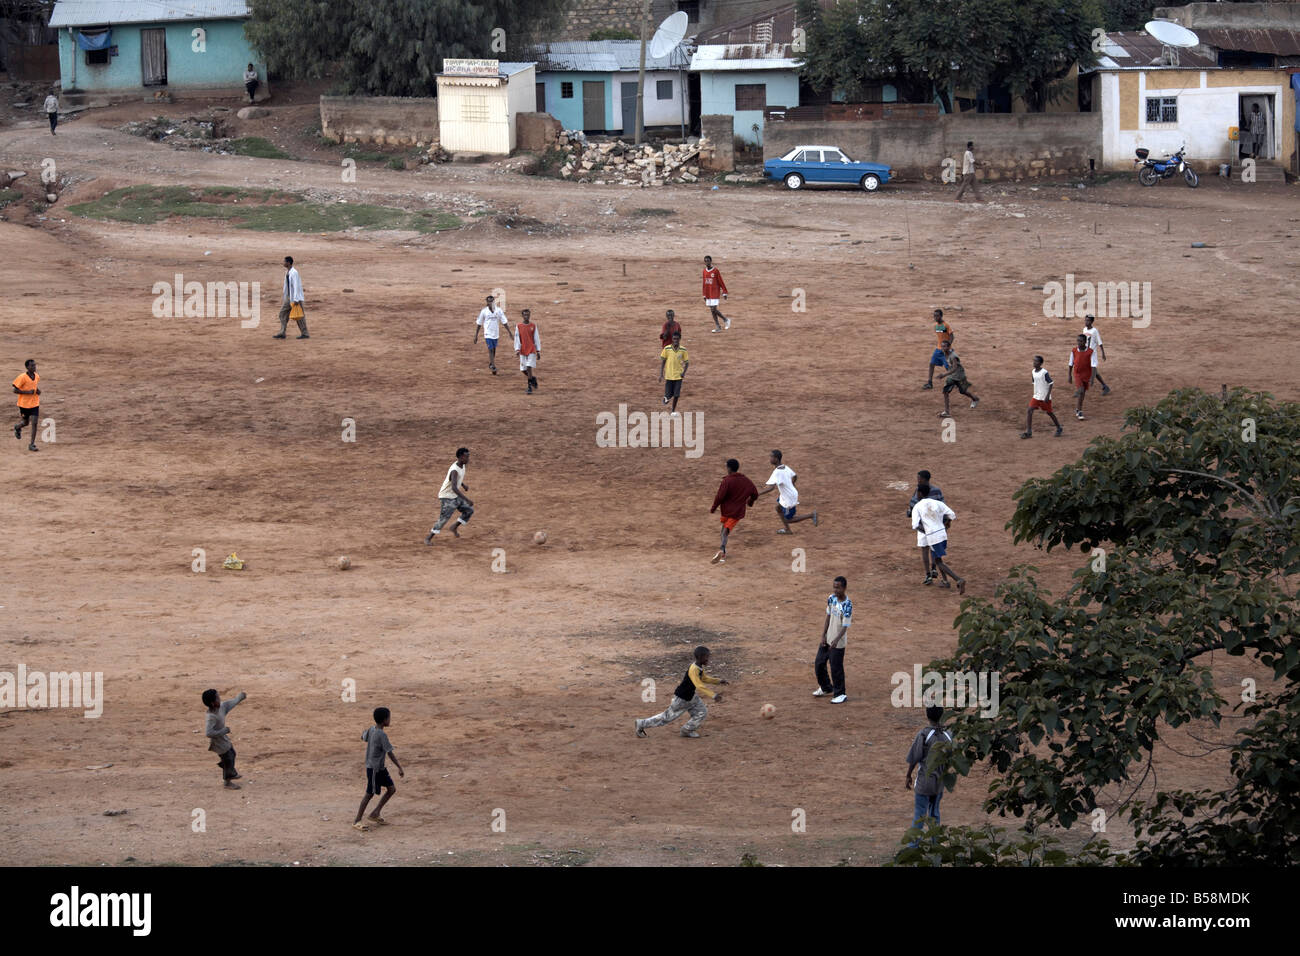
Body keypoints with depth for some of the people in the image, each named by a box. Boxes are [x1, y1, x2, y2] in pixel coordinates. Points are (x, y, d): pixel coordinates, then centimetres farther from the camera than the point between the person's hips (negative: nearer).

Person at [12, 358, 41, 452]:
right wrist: (28, 392, -24)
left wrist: (38, 391, -2)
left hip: (35, 403, 4)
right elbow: (15, 390, -16)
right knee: (25, 422, 12)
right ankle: (17, 428, 50)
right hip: (24, 404, -4)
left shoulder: (37, 377, 1)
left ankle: (32, 445, -3)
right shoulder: (22, 377, -17)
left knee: (34, 423, -8)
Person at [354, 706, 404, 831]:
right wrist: (400, 768, -19)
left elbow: (363, 737, 25)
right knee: (370, 793, -2)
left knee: (392, 789, 12)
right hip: (374, 768, -9)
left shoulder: (371, 730, 3)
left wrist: (364, 732, 48)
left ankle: (375, 814, 19)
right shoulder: (382, 735, -23)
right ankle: (357, 821, 6)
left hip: (380, 768, 9)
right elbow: (390, 753, -23)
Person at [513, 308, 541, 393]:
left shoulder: (533, 326, 2)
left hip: (532, 350, -2)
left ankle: (530, 387, -8)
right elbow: (517, 338, 0)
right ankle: (533, 378, 31)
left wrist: (538, 351, 4)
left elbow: (536, 339, 6)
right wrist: (517, 349, -11)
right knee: (523, 370, 3)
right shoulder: (518, 326, 2)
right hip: (523, 351, 2)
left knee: (529, 367, -12)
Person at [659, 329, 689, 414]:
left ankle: (673, 411, 13)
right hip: (669, 375, 0)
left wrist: (684, 372, -13)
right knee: (669, 394, 0)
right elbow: (662, 362, 0)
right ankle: (666, 397, 36)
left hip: (678, 375, 0)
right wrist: (661, 374, -5)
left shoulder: (683, 350, -5)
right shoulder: (667, 349, -7)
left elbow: (687, 362, 3)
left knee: (676, 394, -3)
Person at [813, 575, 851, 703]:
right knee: (819, 664, 16)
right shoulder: (831, 599, -2)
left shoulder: (847, 605, -23)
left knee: (836, 668, 1)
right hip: (827, 639, 7)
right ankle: (826, 689, 36)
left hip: (837, 643, -7)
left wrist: (836, 640, -37)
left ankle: (840, 694, 18)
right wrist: (823, 635, 4)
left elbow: (845, 627, -24)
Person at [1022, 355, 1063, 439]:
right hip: (1036, 396, 6)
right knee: (1030, 410, -9)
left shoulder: (1044, 372, -16)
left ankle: (1059, 428, 29)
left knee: (1049, 412, 7)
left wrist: (1048, 396, -20)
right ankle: (1028, 432, -9)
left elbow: (1051, 384, -15)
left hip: (1045, 397, -6)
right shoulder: (1033, 372, 4)